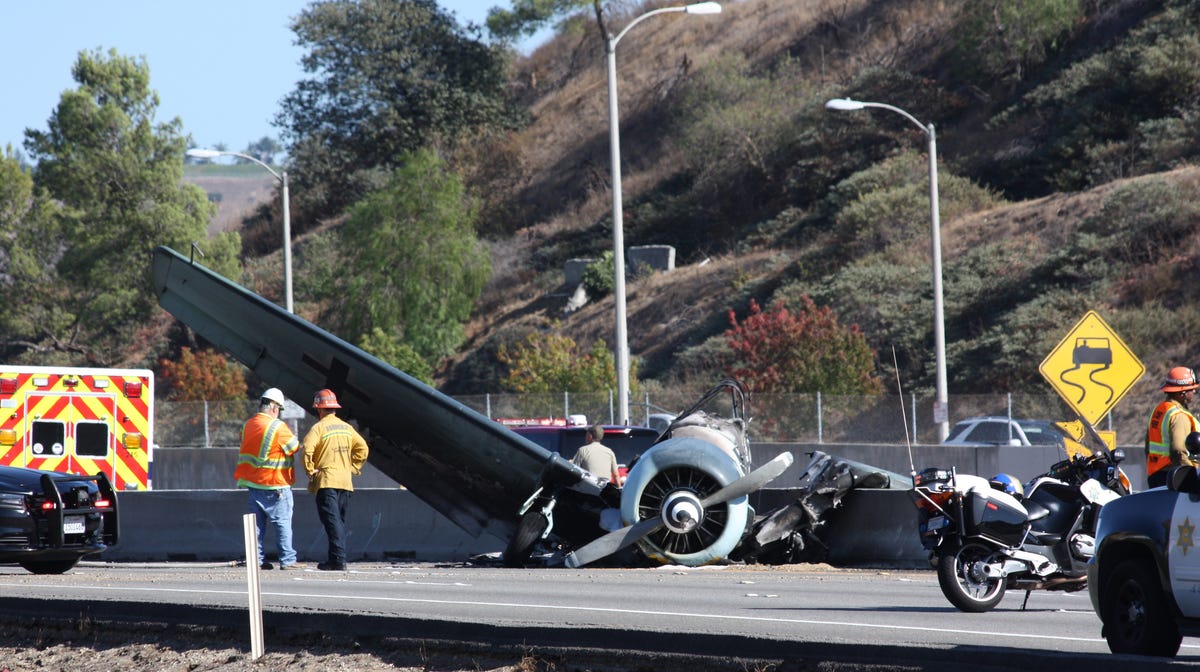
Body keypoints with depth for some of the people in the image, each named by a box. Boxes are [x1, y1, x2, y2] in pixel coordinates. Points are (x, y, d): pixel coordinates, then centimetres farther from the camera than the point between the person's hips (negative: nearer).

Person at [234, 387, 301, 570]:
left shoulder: (247, 425, 7)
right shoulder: (278, 427, -13)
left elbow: (247, 449, 12)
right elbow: (295, 447, -4)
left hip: (253, 483, 6)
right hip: (275, 484, -6)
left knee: (256, 522, 9)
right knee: (282, 522, -1)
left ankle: (257, 558, 7)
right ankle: (287, 560, -3)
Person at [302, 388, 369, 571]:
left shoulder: (319, 428, -7)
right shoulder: (347, 427, 13)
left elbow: (307, 449, -21)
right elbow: (363, 448, 14)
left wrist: (310, 470, -9)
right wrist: (353, 468, 16)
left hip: (326, 481, -6)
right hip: (345, 481, 6)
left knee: (332, 520, -11)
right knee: (339, 520, 14)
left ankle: (338, 559, -20)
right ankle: (338, 558, 15)